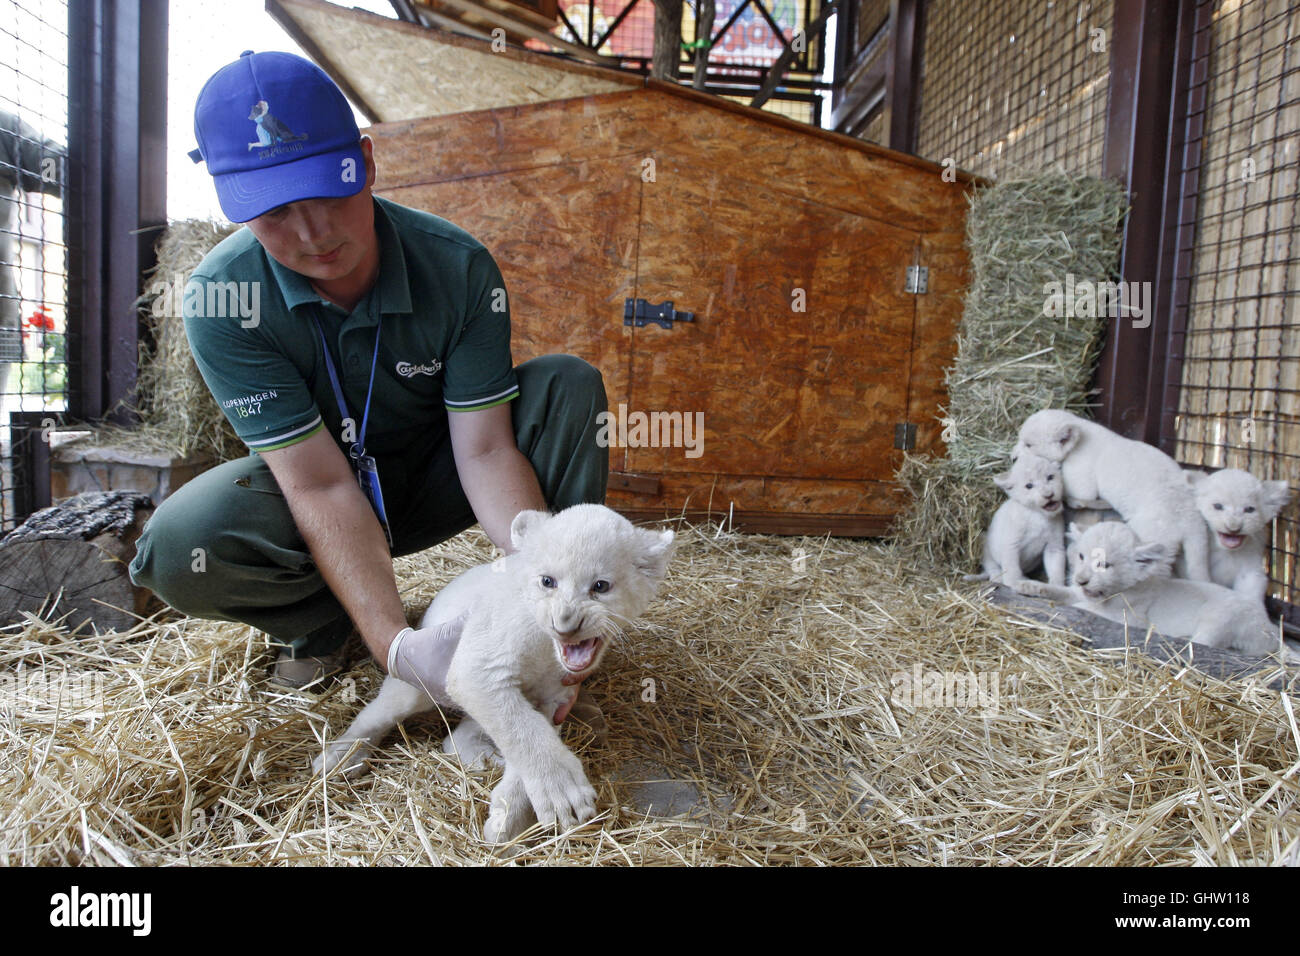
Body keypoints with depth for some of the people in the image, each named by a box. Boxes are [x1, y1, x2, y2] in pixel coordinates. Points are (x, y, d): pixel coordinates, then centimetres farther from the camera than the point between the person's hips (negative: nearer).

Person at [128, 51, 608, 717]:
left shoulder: (459, 267, -22)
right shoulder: (220, 298, -25)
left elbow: (485, 450, -24)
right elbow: (322, 486, -30)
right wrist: (397, 645, -42)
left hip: (432, 478, 1)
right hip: (308, 490, -1)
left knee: (569, 386, -22)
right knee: (178, 550, -32)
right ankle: (324, 624, 1)